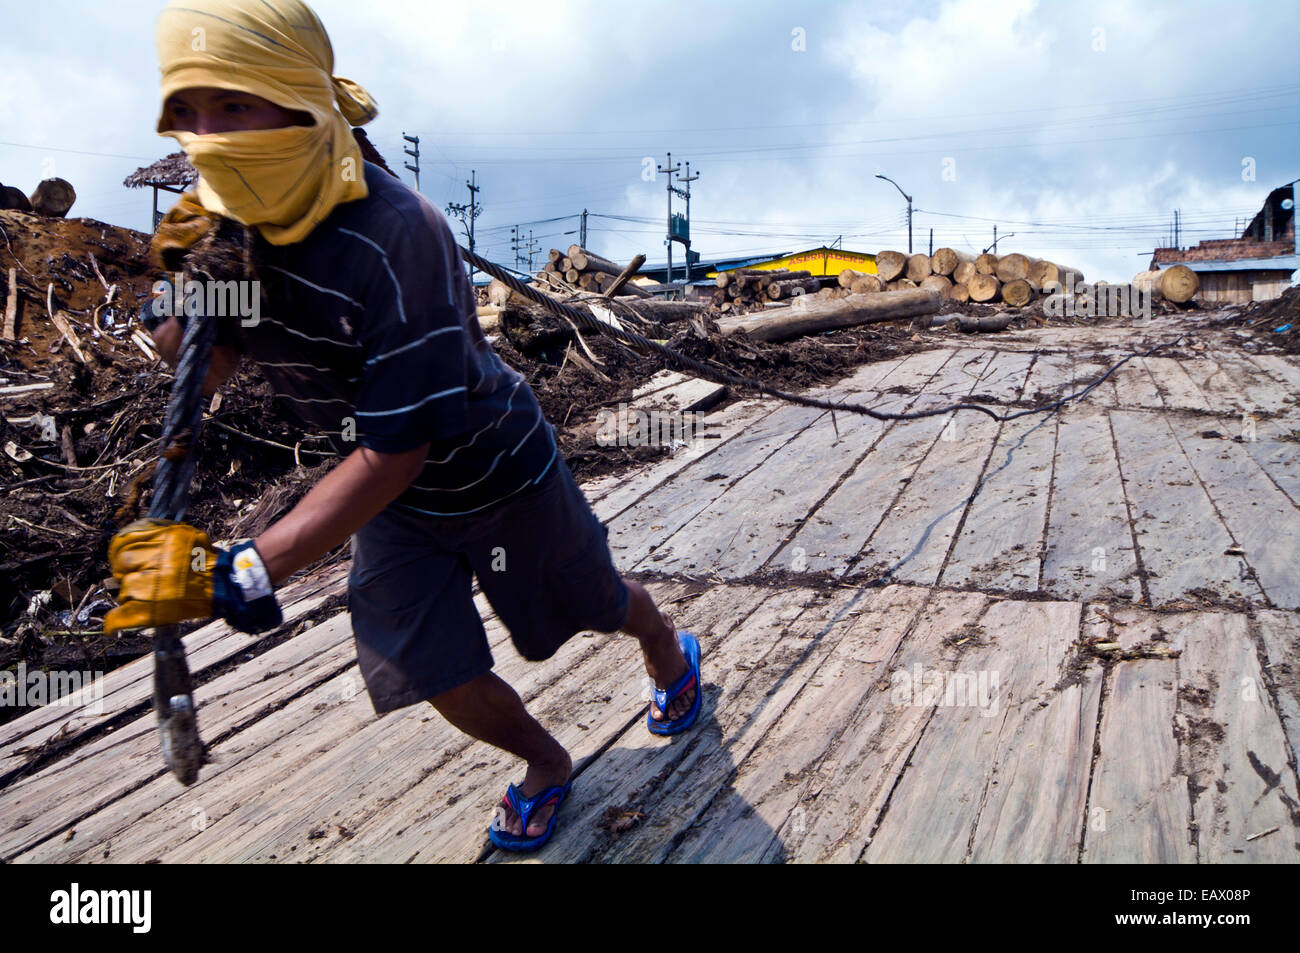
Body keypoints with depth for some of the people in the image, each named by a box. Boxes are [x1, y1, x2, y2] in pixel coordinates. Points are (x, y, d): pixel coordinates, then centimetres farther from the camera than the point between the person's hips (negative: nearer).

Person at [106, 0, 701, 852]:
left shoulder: (391, 236, -36)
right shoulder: (234, 220, -12)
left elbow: (394, 452, -36)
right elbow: (199, 373, -4)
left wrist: (240, 574, -38)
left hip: (499, 478, -5)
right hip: (398, 503, 6)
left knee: (595, 604, 19)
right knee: (441, 676, 9)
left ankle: (674, 656, 56)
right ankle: (545, 765, 40)